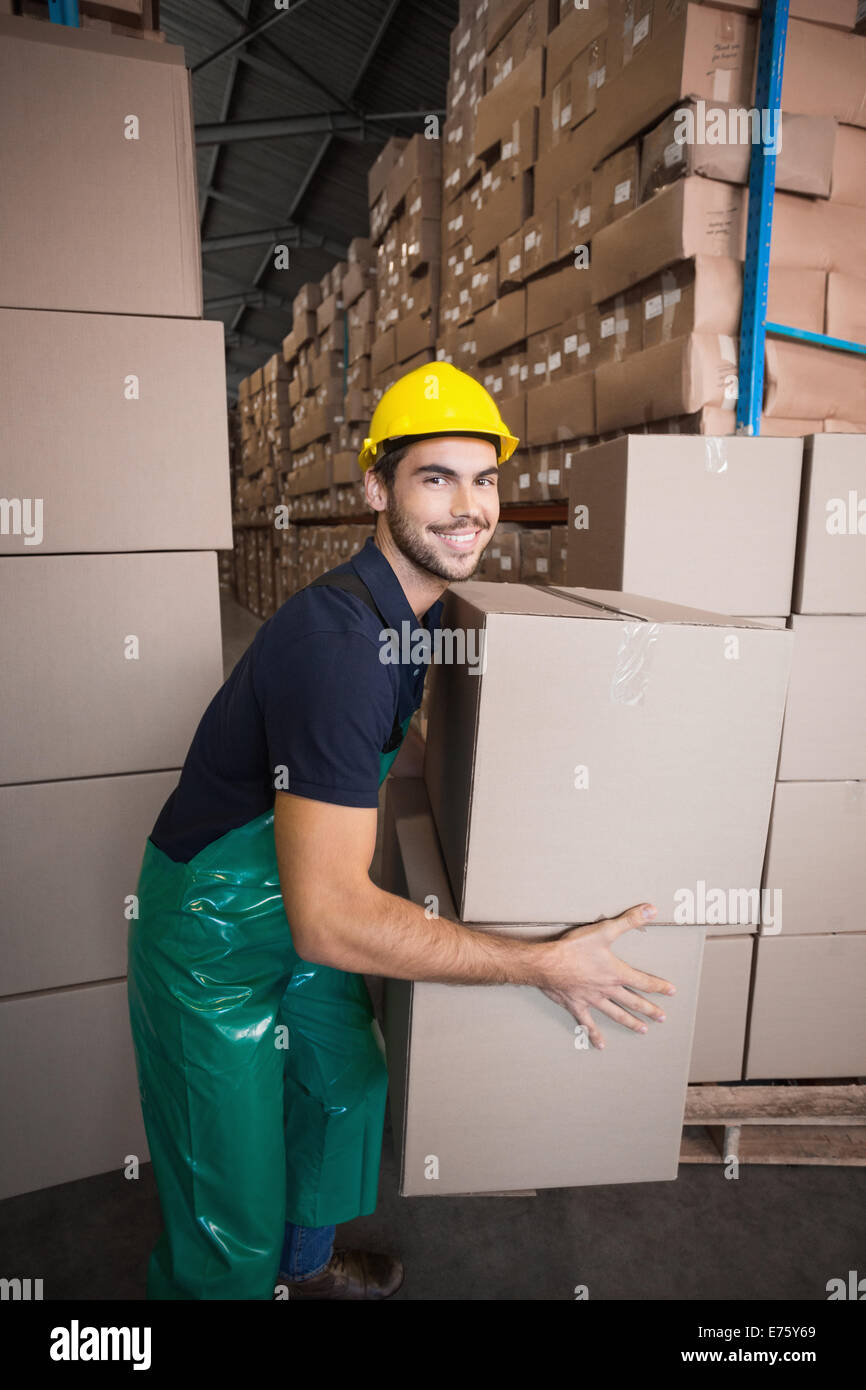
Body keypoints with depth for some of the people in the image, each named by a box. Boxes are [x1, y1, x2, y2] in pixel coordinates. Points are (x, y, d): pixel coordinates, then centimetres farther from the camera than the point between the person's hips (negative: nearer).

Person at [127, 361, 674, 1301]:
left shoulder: (421, 610, -4)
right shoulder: (338, 634, -35)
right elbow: (329, 919, -37)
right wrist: (546, 964, -29)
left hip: (305, 902, 9)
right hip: (213, 925, -8)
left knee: (345, 1089, 27)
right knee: (232, 1217, 8)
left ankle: (308, 1266, 55)